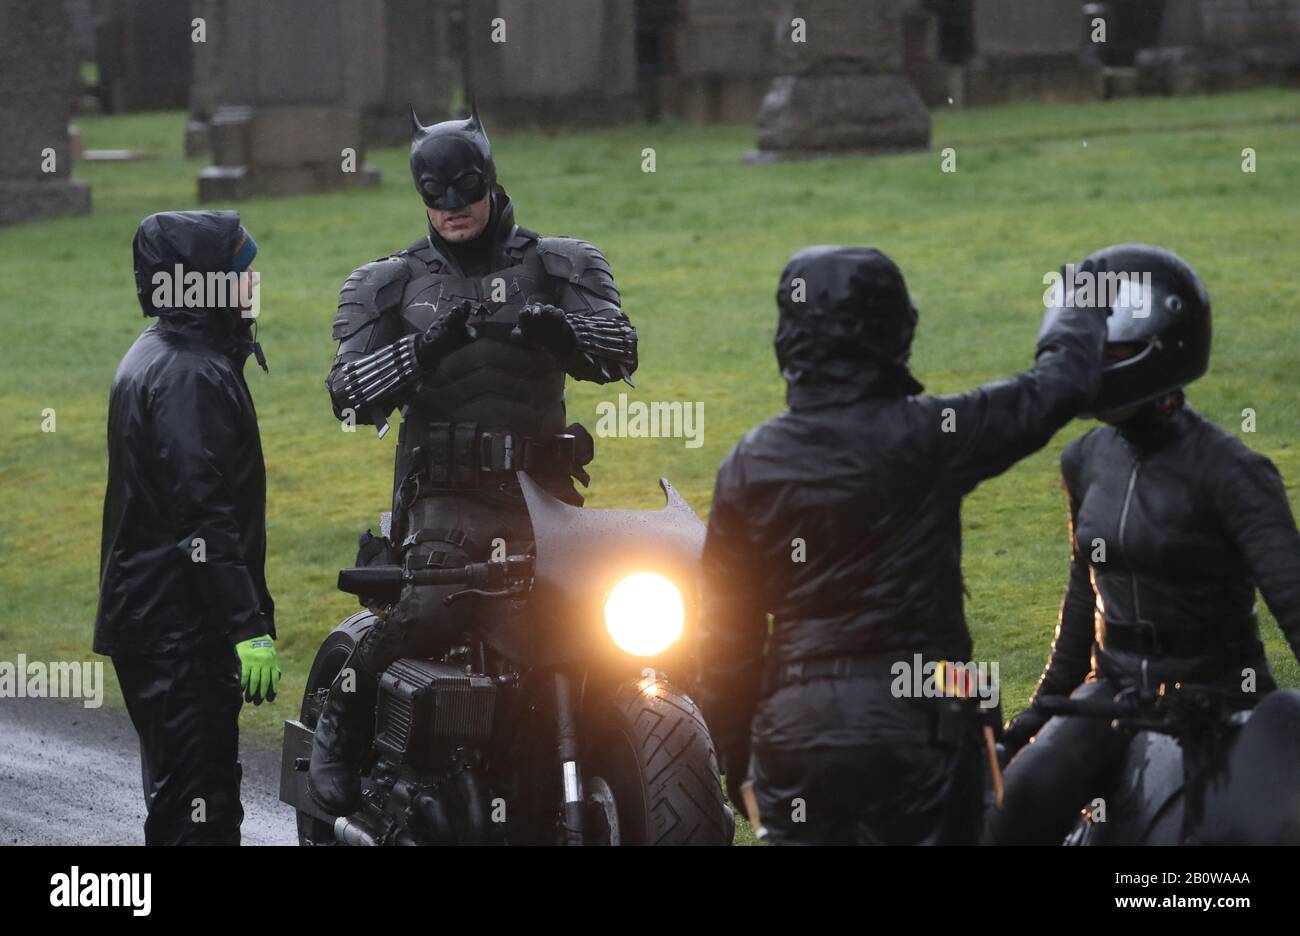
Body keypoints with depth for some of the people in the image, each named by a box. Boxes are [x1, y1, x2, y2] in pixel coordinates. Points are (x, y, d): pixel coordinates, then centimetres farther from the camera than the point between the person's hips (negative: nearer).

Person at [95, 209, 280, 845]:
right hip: (181, 631, -11)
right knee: (199, 811, -13)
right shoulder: (192, 376, -17)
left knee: (181, 798, 16)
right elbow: (204, 516, -23)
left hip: (144, 620, 11)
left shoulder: (152, 358, 16)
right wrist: (250, 625, -24)